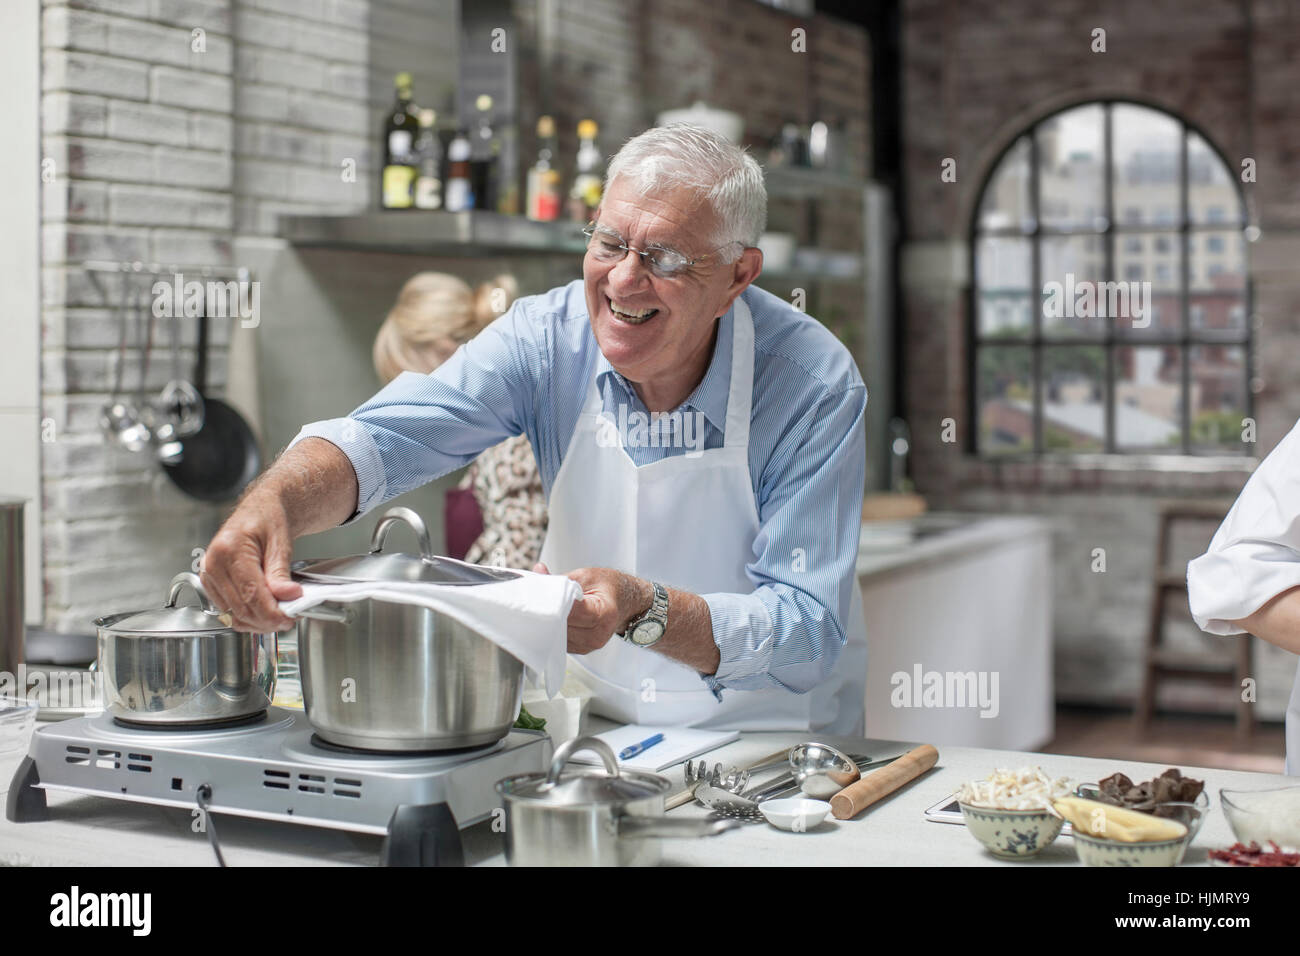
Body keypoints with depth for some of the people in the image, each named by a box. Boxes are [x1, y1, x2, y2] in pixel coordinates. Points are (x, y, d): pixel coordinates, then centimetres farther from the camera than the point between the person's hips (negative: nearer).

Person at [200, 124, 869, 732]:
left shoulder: (815, 385, -20)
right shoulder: (549, 335, -11)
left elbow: (808, 629, -23)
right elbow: (384, 436, -24)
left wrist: (642, 610, -39)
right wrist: (273, 504, -46)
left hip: (770, 740, -4)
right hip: (588, 718, 4)